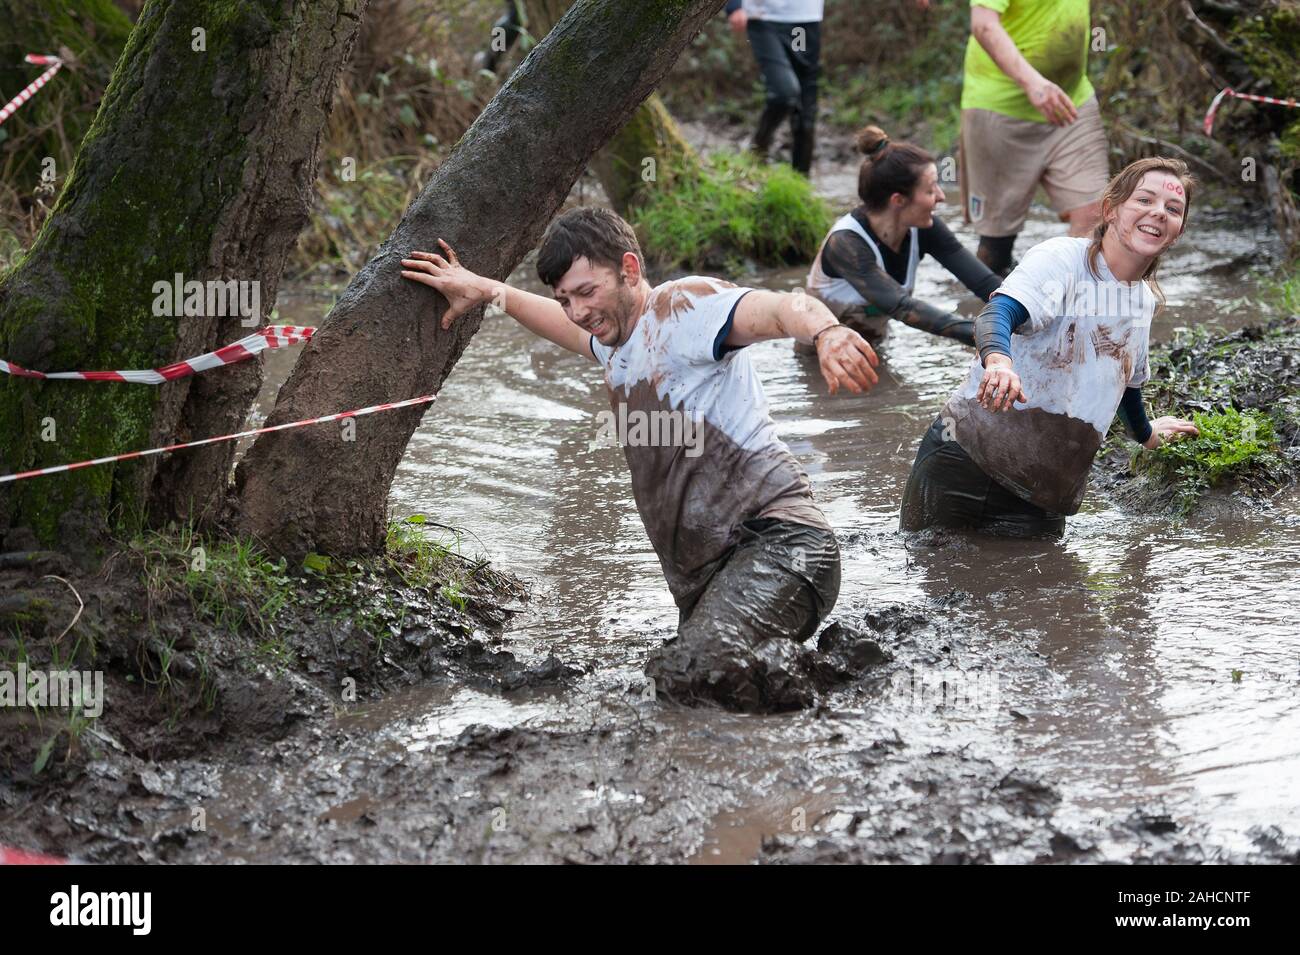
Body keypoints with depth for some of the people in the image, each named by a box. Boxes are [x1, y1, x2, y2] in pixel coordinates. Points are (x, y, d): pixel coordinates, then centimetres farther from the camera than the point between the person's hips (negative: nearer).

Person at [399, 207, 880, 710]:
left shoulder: (682, 307, -6)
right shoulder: (618, 345, 23)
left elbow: (782, 307, -26)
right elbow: (567, 326, 48)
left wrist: (826, 333, -48)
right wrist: (484, 289, 50)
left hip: (774, 541, -10)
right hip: (705, 575, 10)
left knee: (694, 673, -31)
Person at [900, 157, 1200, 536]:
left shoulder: (1145, 299, 12)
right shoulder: (1062, 258, -10)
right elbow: (998, 313, -29)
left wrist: (1147, 435, 50)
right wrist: (998, 361, -52)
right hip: (969, 458, -6)